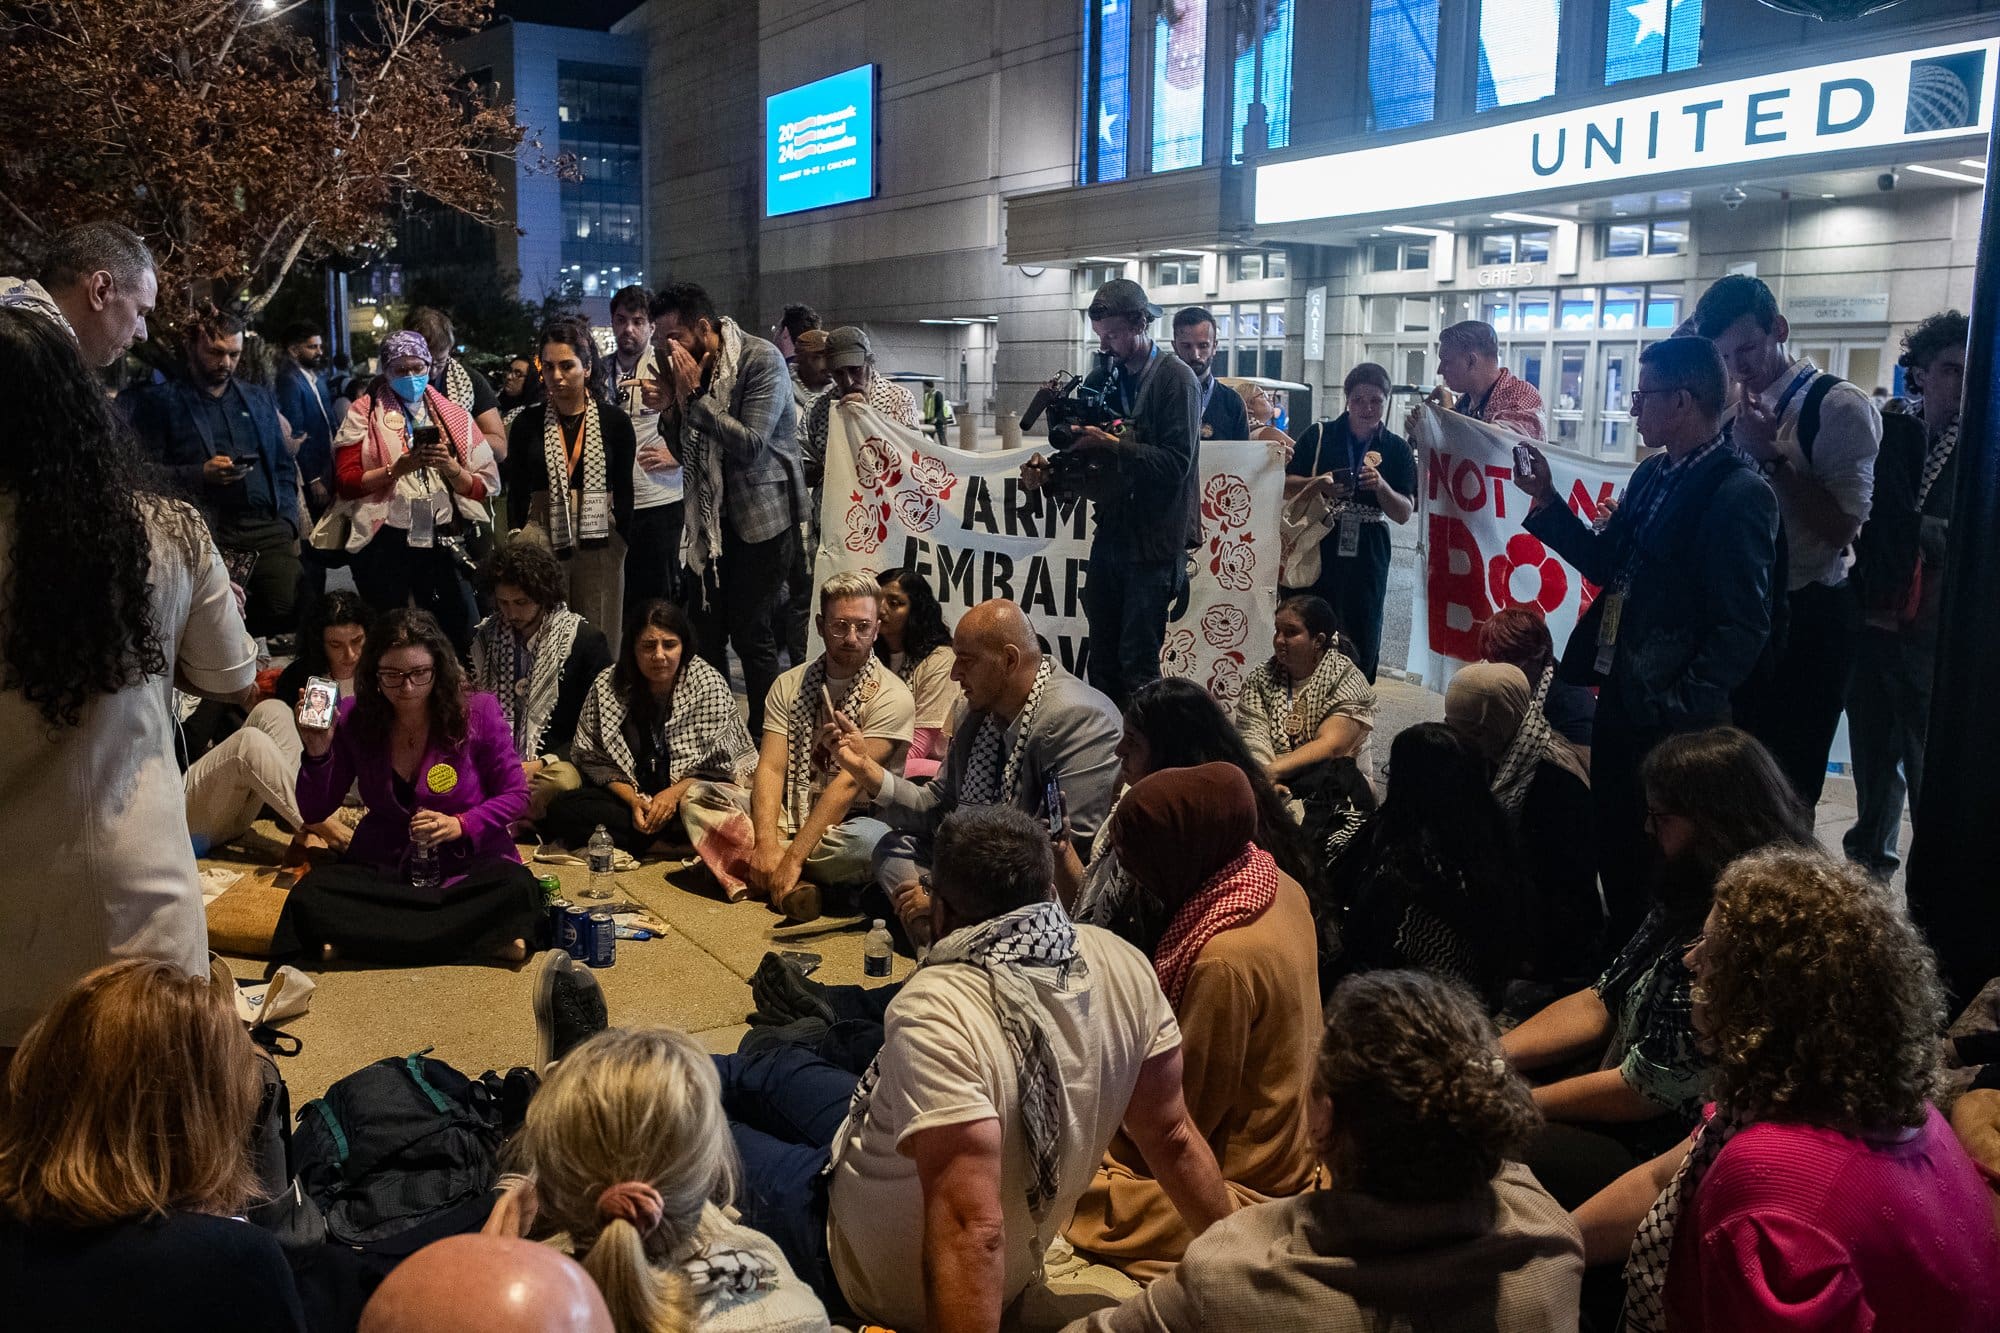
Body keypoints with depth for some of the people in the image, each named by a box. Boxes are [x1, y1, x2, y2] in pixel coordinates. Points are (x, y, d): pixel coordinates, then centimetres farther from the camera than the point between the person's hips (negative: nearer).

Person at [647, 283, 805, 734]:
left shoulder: (762, 360, -13)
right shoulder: (686, 367, 5)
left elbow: (750, 446, -22)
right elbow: (687, 451, 13)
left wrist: (695, 398, -20)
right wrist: (670, 407, -6)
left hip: (761, 516, -6)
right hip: (708, 515, 6)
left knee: (751, 636, -5)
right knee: (704, 633, 7)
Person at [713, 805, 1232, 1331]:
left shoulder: (936, 1014, -37)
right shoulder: (1124, 964, -17)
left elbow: (970, 1231, -41)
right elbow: (1171, 1138, -10)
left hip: (875, 1276, -7)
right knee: (774, 1064, 24)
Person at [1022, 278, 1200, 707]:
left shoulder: (1176, 379, -8)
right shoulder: (1108, 377, 12)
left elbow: (1176, 463, -17)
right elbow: (1094, 461, 14)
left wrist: (1114, 445, -22)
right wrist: (1049, 471, -4)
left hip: (1153, 542, -7)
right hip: (1111, 535, 7)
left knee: (1138, 661, -5)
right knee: (1102, 656, 11)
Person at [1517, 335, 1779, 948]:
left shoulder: (1738, 493, -17)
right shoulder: (1652, 475, 9)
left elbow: (1743, 627, -19)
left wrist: (1676, 708, -20)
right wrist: (1548, 501, 9)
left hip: (1673, 721, -8)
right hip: (1619, 700, 8)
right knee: (1613, 851, 19)